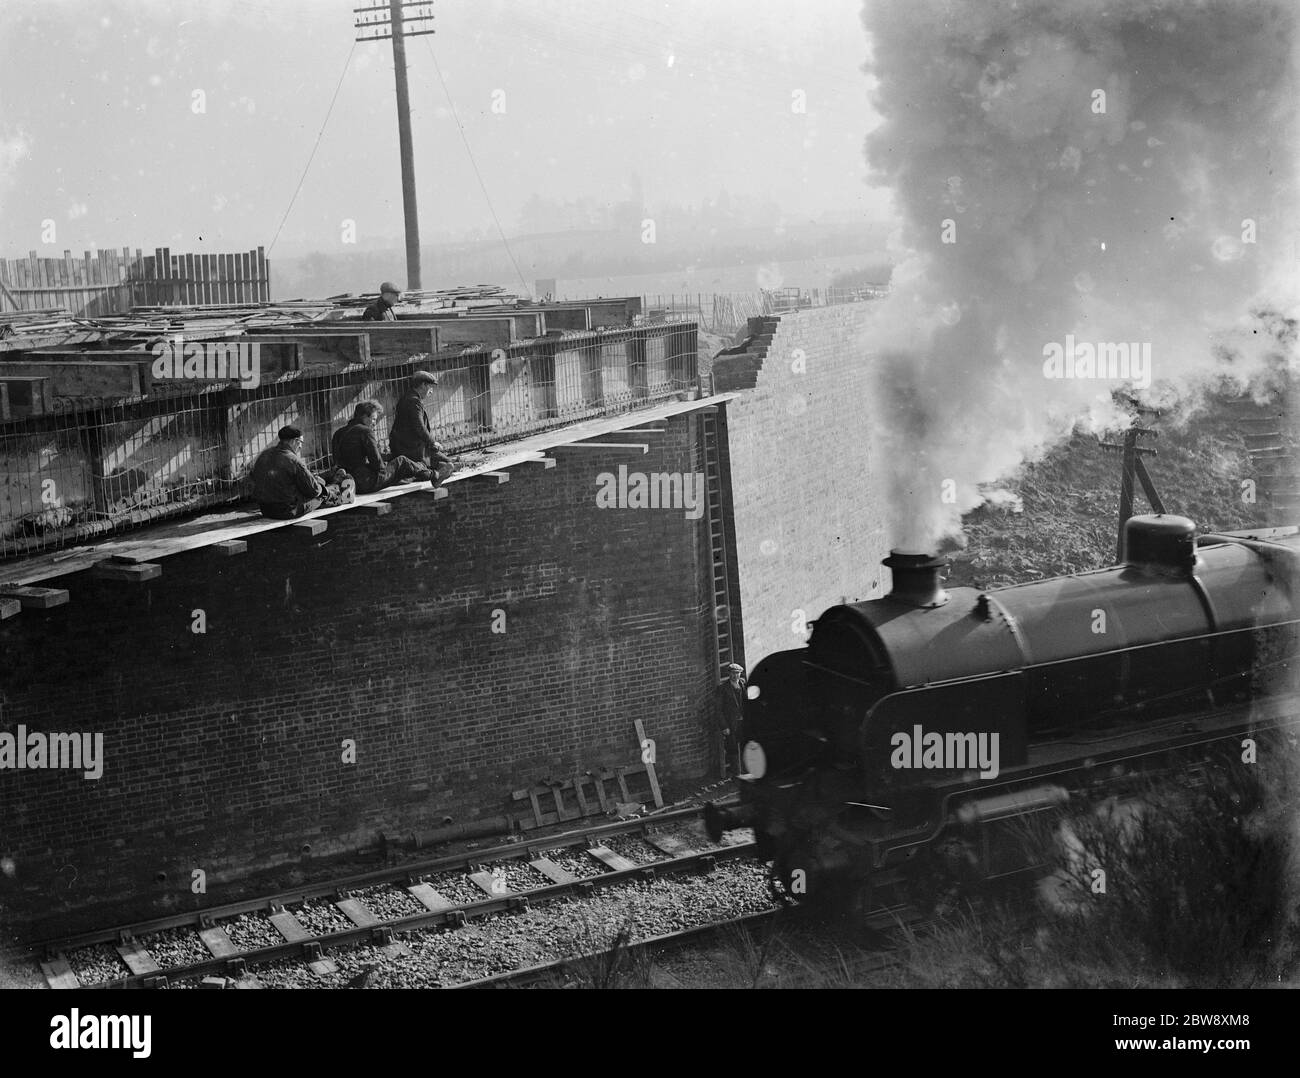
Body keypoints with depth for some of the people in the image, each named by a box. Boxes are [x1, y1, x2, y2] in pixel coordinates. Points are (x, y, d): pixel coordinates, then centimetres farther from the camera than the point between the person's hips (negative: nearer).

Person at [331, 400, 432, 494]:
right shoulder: (365, 431, -13)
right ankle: (430, 475, 26)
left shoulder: (338, 433, 10)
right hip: (368, 483, -8)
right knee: (401, 461, 7)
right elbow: (376, 460, -16)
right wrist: (382, 469, 3)